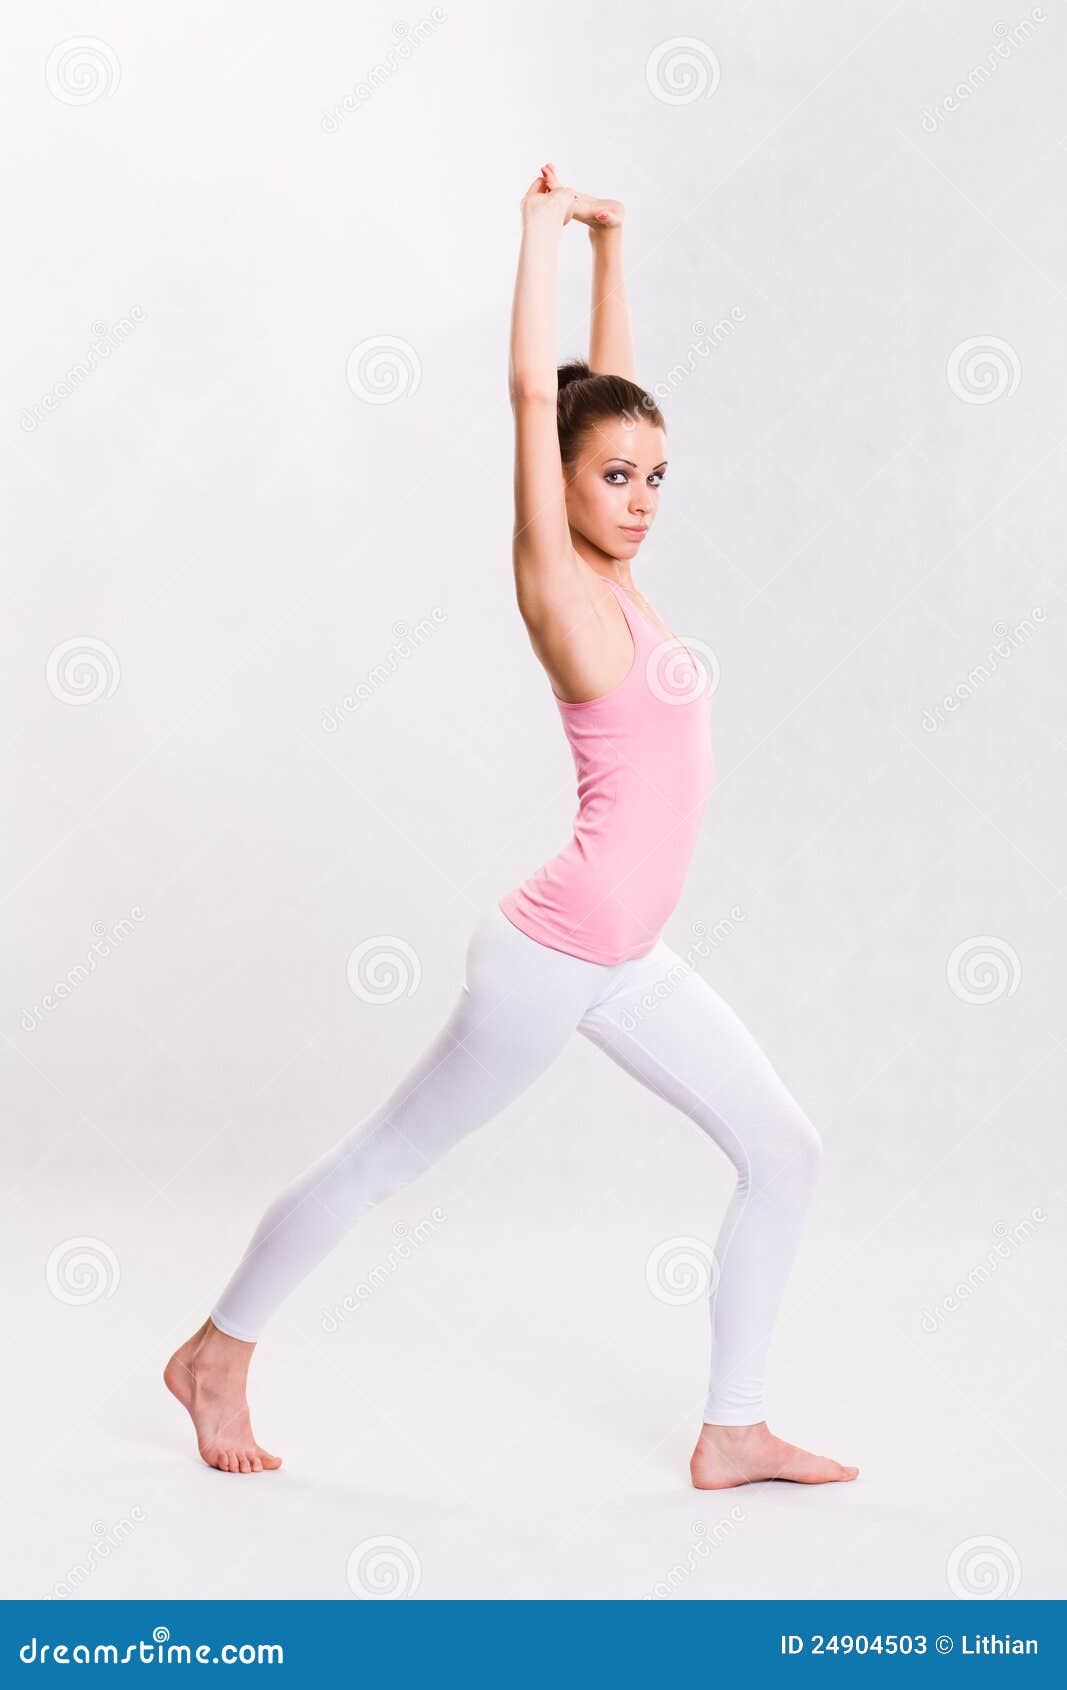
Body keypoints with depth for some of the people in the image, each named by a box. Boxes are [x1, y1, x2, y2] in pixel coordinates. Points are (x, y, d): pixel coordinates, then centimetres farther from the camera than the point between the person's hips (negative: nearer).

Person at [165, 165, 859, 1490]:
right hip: (552, 956, -8)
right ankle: (217, 1354, 25)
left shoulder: (611, 577, 8)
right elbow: (536, 393, -16)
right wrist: (547, 225, -8)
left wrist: (610, 248, 15)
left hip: (626, 961, 9)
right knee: (385, 1158, 6)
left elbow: (606, 396, 16)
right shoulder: (556, 585, -12)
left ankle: (732, 1432, 16)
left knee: (782, 1154, 6)